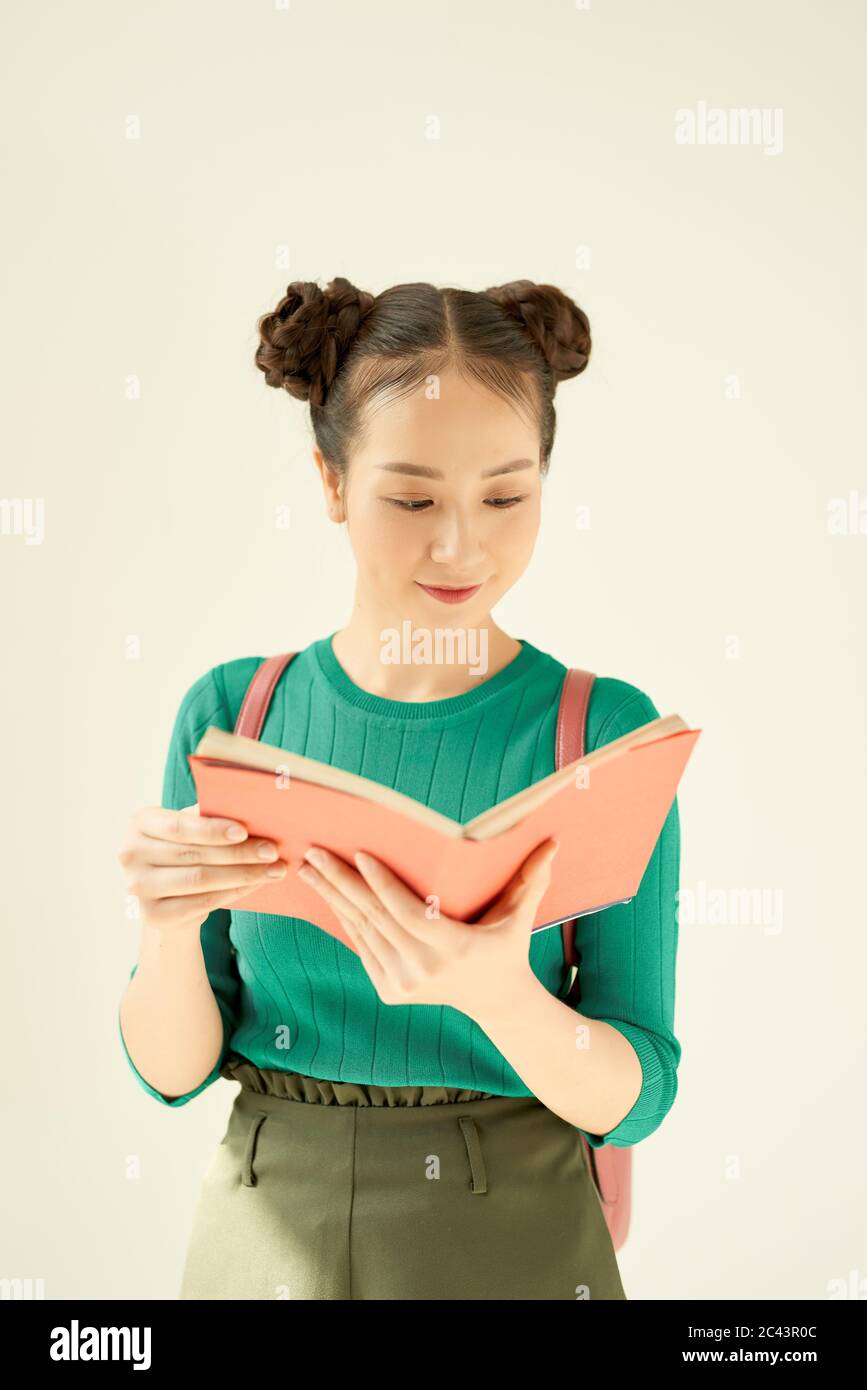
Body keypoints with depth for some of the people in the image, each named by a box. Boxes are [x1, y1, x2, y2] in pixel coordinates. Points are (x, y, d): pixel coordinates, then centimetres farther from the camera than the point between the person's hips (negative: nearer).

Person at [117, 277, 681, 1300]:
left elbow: (634, 1100, -12)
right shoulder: (230, 713, -7)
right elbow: (172, 1071, -4)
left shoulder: (606, 728, -12)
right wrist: (170, 928, -24)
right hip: (266, 1233, 2)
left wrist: (499, 993, -31)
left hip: (513, 1246, -1)